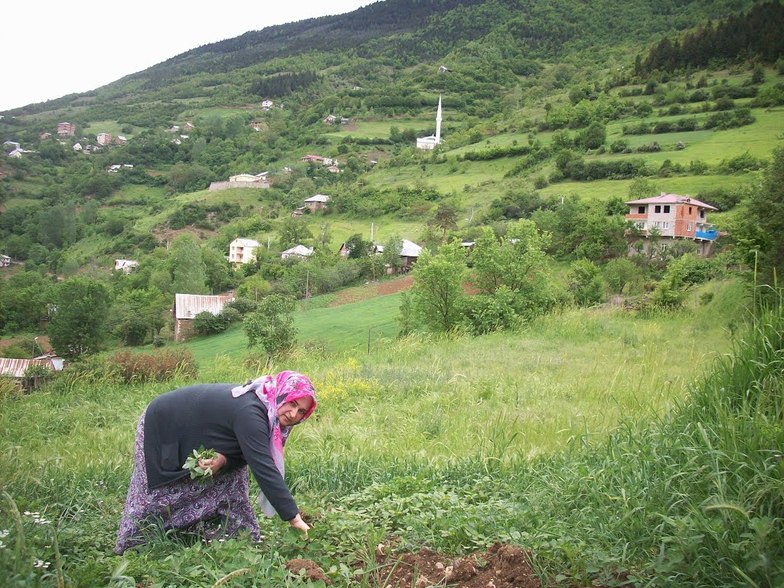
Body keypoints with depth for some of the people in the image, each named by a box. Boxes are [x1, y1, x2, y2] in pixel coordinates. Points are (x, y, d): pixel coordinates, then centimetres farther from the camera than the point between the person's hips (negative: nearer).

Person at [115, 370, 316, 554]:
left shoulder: (258, 403, -12)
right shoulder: (249, 413, -39)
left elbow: (245, 454, -8)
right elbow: (264, 469, -43)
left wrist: (224, 459, -32)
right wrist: (294, 518, -42)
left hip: (193, 438, 8)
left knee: (229, 486, 1)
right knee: (152, 499, 6)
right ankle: (129, 550, 29)